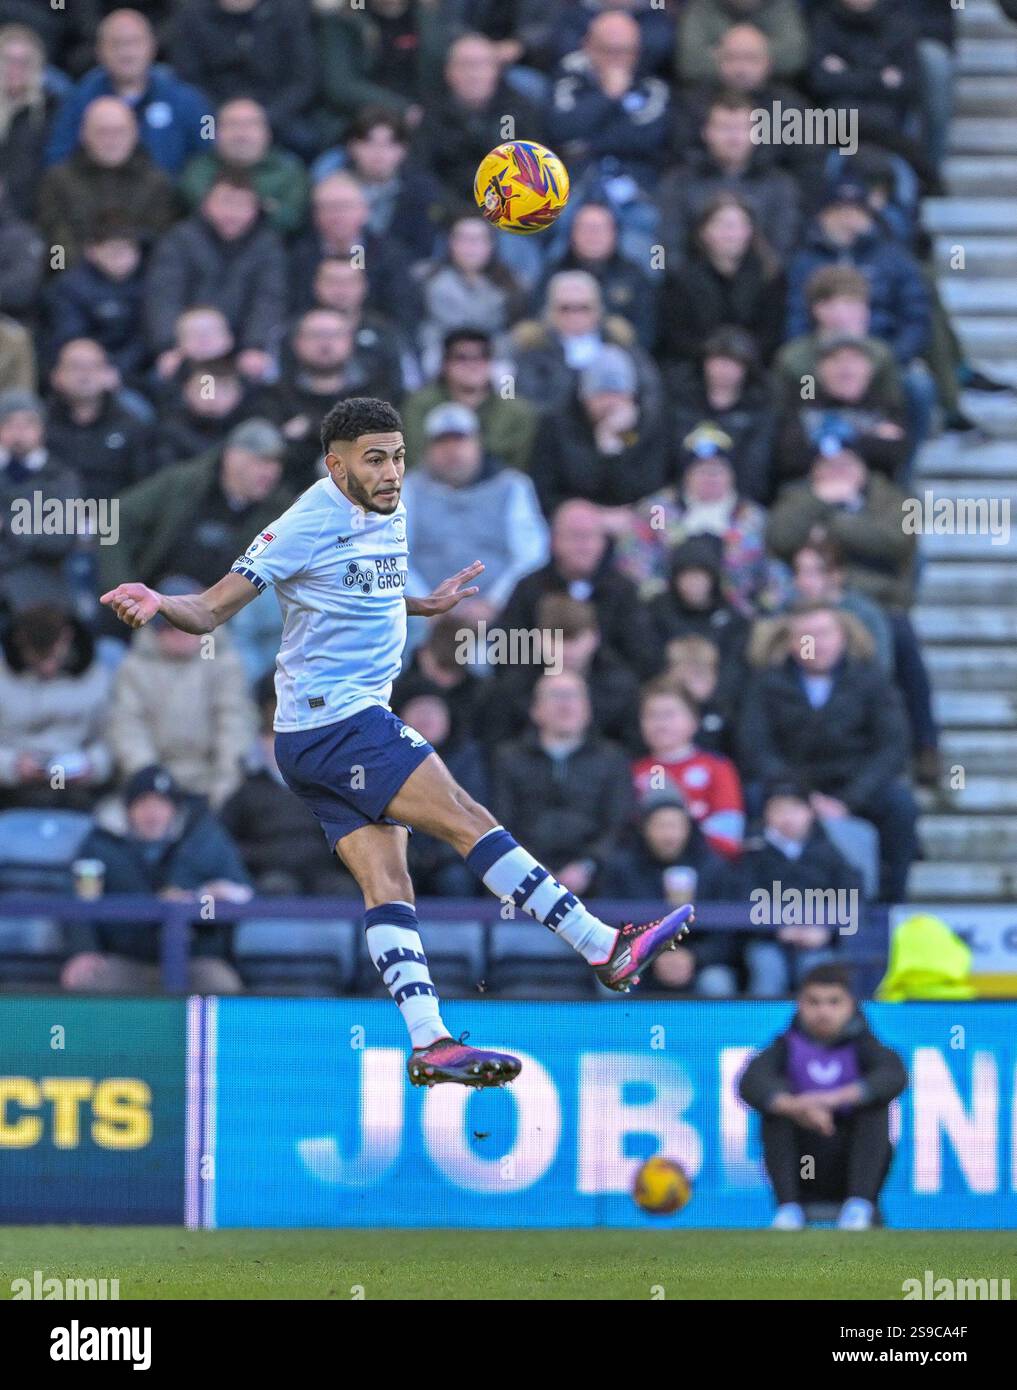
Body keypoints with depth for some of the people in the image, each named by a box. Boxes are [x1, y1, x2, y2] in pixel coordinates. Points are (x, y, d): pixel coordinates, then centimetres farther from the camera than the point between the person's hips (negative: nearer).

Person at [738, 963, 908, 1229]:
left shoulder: (861, 1045, 1)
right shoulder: (789, 1046, 2)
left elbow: (895, 1076, -22)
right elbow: (750, 1083, -19)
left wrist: (836, 1098, -39)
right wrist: (794, 1107, -41)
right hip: (800, 1176, 1)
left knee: (875, 1098, -20)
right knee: (777, 1098, -19)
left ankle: (860, 1203, -23)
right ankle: (789, 1206, -23)